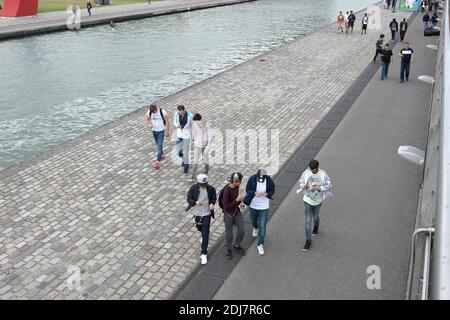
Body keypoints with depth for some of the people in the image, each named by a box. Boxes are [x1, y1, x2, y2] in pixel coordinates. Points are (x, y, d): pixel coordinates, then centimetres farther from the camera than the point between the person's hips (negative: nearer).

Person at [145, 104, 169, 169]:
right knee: (158, 145, 19)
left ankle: (158, 161, -14)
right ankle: (162, 155, 41)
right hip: (154, 130, 5)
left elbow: (167, 121, -12)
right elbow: (147, 119, 8)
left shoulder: (162, 112, -19)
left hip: (161, 131, -5)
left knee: (159, 145, -11)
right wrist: (149, 124, -15)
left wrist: (167, 131, -11)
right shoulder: (149, 112, -8)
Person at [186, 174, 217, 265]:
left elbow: (214, 198, 0)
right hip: (197, 212, 2)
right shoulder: (193, 188, -18)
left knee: (205, 234, -4)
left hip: (207, 213, -2)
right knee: (199, 227, 27)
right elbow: (189, 199, -9)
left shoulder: (211, 189, -17)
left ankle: (204, 253, 5)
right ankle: (203, 235, 64)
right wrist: (195, 202, -30)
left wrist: (212, 203, -21)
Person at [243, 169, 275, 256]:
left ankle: (260, 244, 14)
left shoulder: (269, 180, -19)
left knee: (262, 226, -1)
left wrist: (266, 194, -27)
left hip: (264, 207, -2)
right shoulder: (252, 179, -20)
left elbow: (272, 191, -5)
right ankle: (255, 228, 63)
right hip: (253, 205, 2)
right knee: (254, 221, 26)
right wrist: (255, 193, -28)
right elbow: (248, 189, -8)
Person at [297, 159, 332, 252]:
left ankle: (316, 228, 57)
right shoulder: (306, 173, -12)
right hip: (307, 199, 0)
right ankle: (308, 241, 7)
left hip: (318, 200, 0)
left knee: (315, 216, 23)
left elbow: (328, 185, -9)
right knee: (307, 220, -2)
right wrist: (304, 186, -22)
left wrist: (320, 188, -27)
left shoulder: (323, 174, -15)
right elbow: (301, 182, 0)